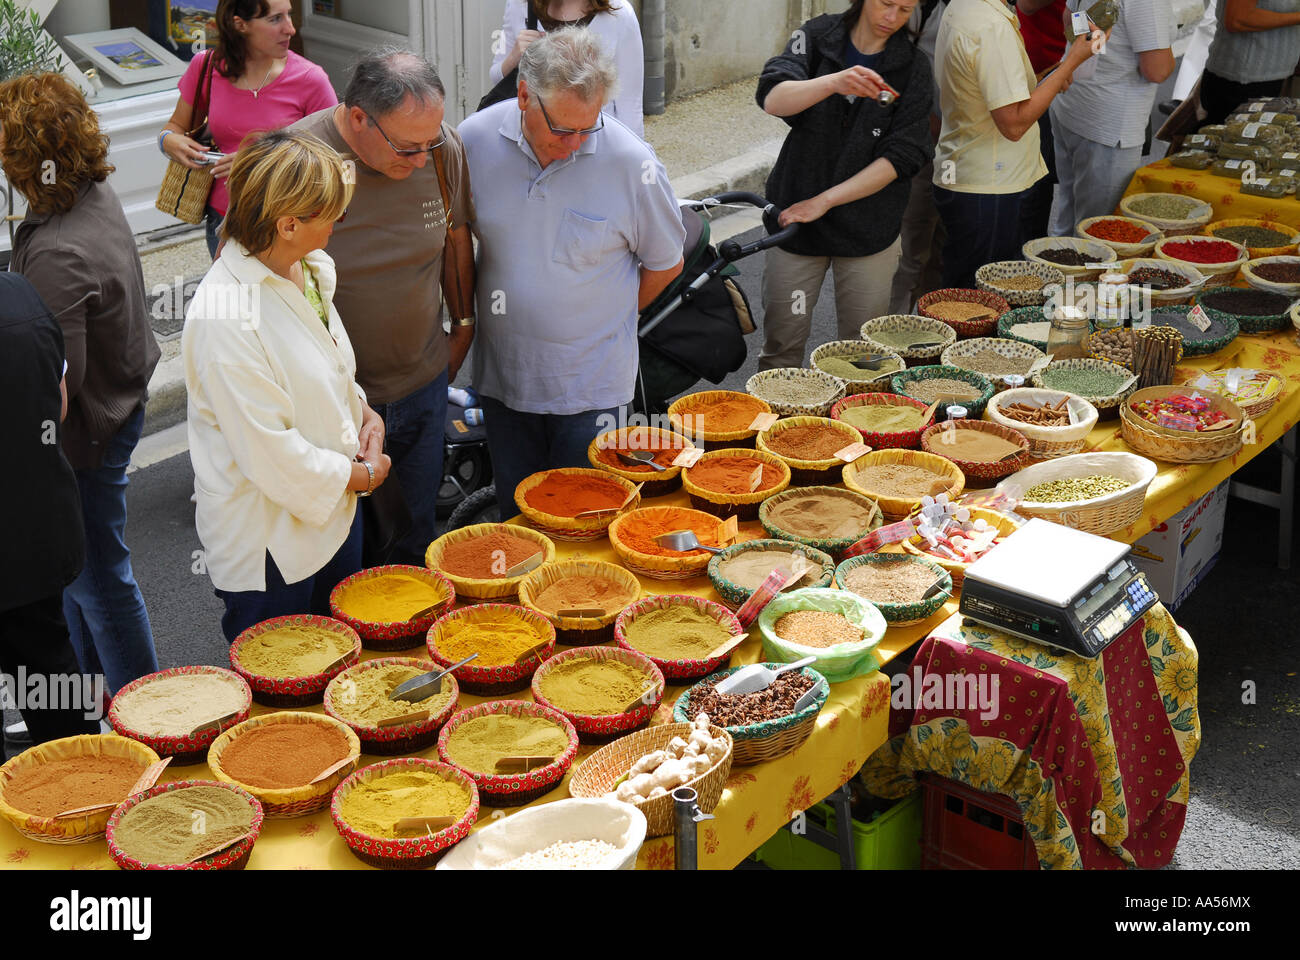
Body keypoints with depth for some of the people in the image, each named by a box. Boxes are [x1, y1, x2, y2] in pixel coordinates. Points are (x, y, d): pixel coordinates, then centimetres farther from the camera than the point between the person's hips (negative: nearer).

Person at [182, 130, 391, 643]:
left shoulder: (309, 269, 1)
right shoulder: (226, 318, -28)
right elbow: (271, 456, -25)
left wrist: (363, 412, -1)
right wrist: (362, 474, -12)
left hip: (334, 511, 8)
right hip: (268, 543, -8)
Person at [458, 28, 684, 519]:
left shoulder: (631, 161, -15)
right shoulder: (475, 140, -9)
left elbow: (665, 264, 1)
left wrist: (608, 315, 8)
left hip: (589, 386, -2)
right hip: (502, 375, 3)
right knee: (515, 519, 15)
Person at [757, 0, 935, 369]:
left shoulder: (913, 68, -1)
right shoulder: (817, 37, -1)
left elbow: (901, 158, -7)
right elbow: (773, 99, -18)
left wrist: (824, 201, -13)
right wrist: (834, 82, -37)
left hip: (869, 228, 0)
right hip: (796, 215, 0)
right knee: (781, 342, 4)